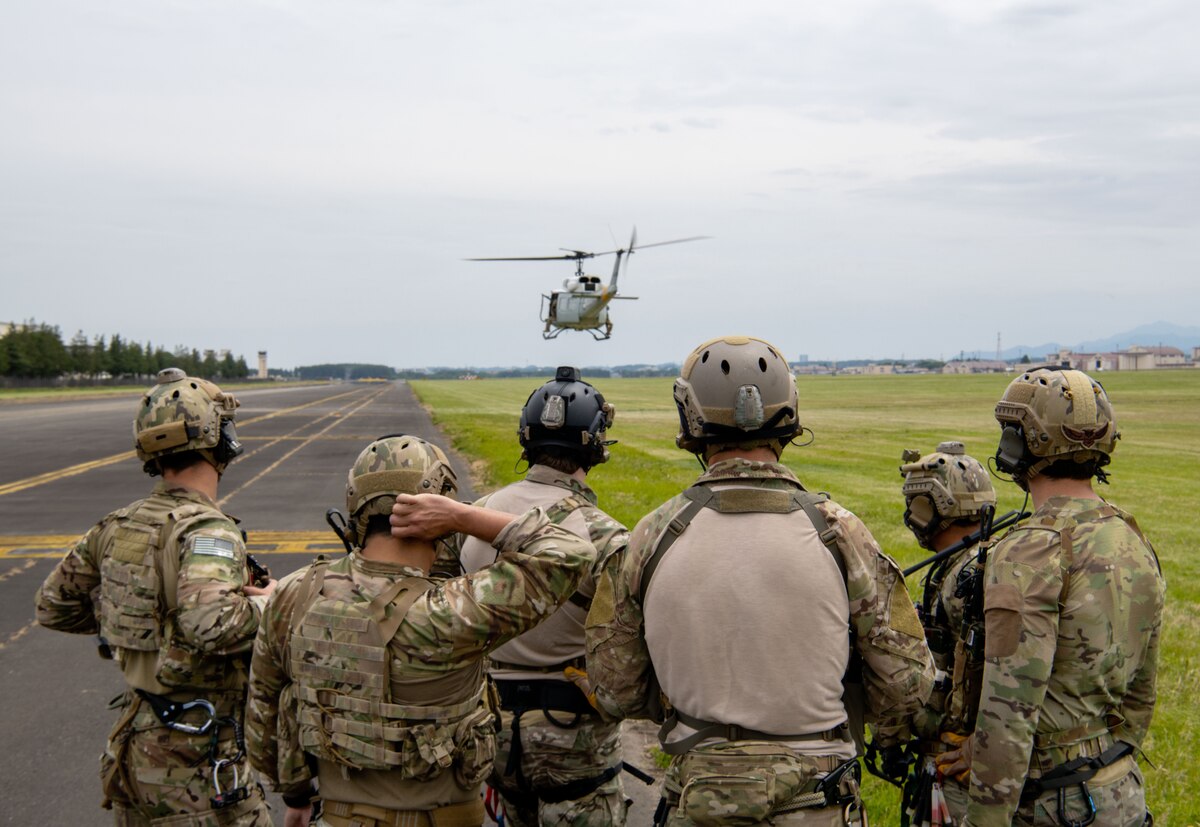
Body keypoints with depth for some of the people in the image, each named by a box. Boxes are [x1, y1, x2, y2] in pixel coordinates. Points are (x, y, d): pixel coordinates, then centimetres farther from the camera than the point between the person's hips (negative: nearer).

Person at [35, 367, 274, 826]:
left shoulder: (117, 526, 4)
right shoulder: (205, 529, -20)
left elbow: (53, 606, 15)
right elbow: (212, 626, -36)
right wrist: (264, 602, -17)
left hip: (133, 752, 8)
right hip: (196, 763, -8)